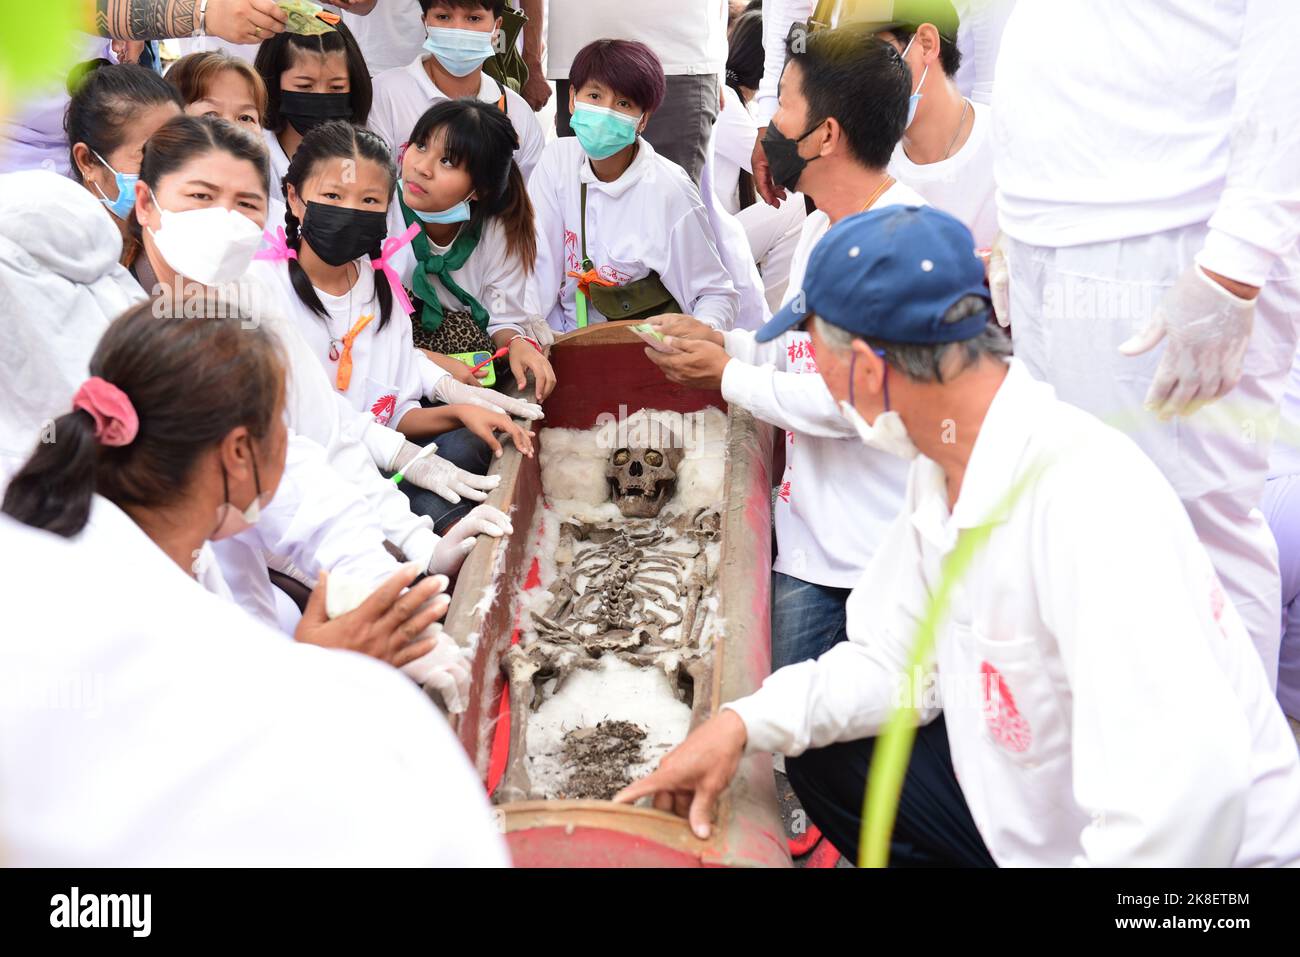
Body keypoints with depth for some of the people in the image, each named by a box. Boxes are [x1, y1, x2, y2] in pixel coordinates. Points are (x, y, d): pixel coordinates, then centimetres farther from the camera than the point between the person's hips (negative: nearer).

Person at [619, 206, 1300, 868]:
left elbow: (1185, 798, -39)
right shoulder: (941, 469, -1)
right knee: (823, 755, 6)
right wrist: (743, 725, -5)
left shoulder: (1085, 501, -31)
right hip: (1033, 830, 8)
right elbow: (896, 661, 7)